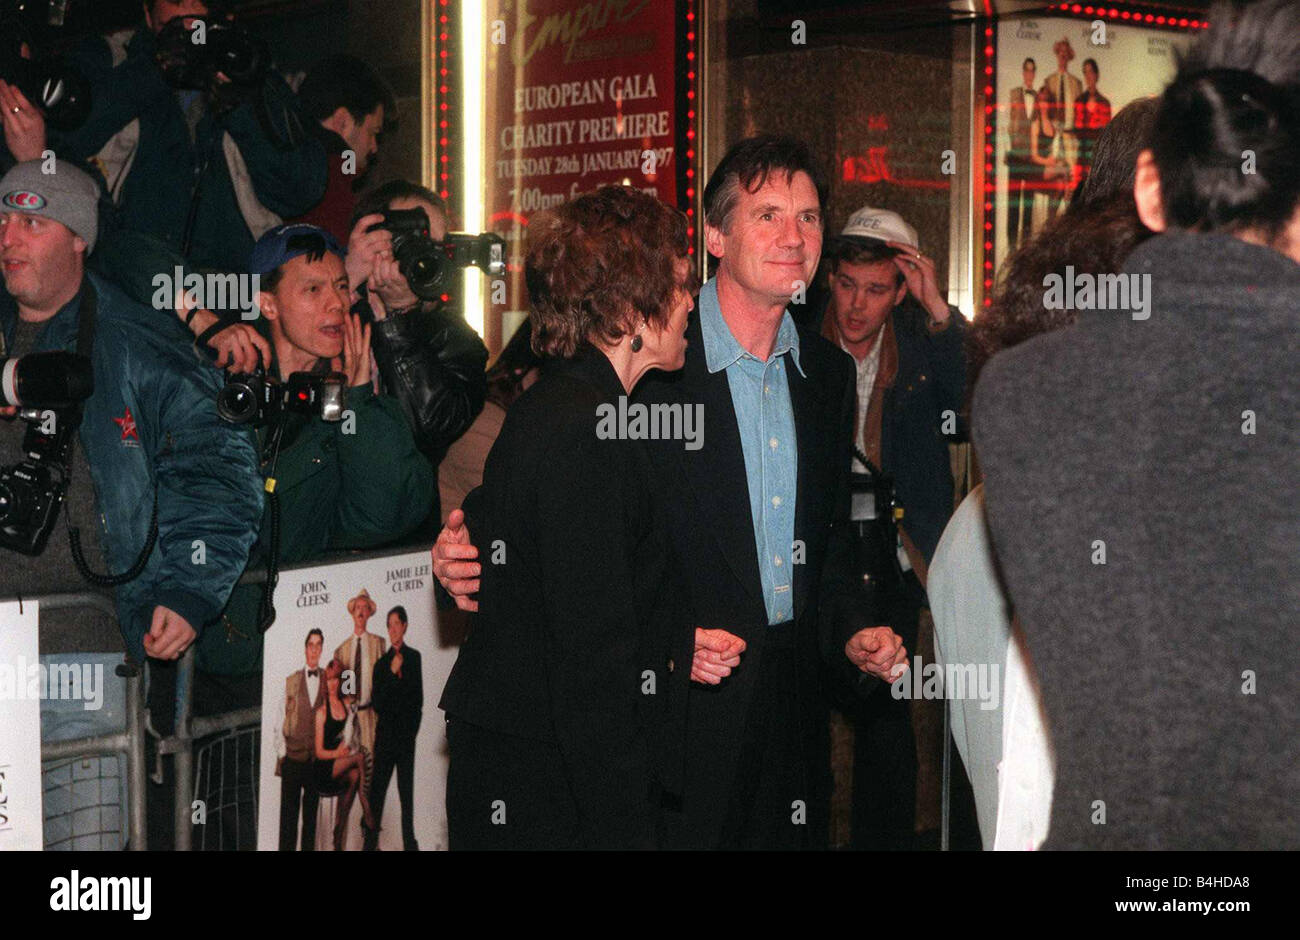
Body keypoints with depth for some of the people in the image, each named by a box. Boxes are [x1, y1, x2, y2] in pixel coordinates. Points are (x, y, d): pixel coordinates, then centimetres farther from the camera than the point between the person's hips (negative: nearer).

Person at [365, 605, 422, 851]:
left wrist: (412, 727, -1)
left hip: (406, 735, -1)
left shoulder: (413, 657, 7)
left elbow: (418, 699, 6)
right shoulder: (382, 663, 11)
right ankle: (370, 842, -2)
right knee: (377, 790, -3)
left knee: (406, 791, 2)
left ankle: (410, 843, 5)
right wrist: (392, 673, -8)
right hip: (385, 734, 1)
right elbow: (377, 703, 2)